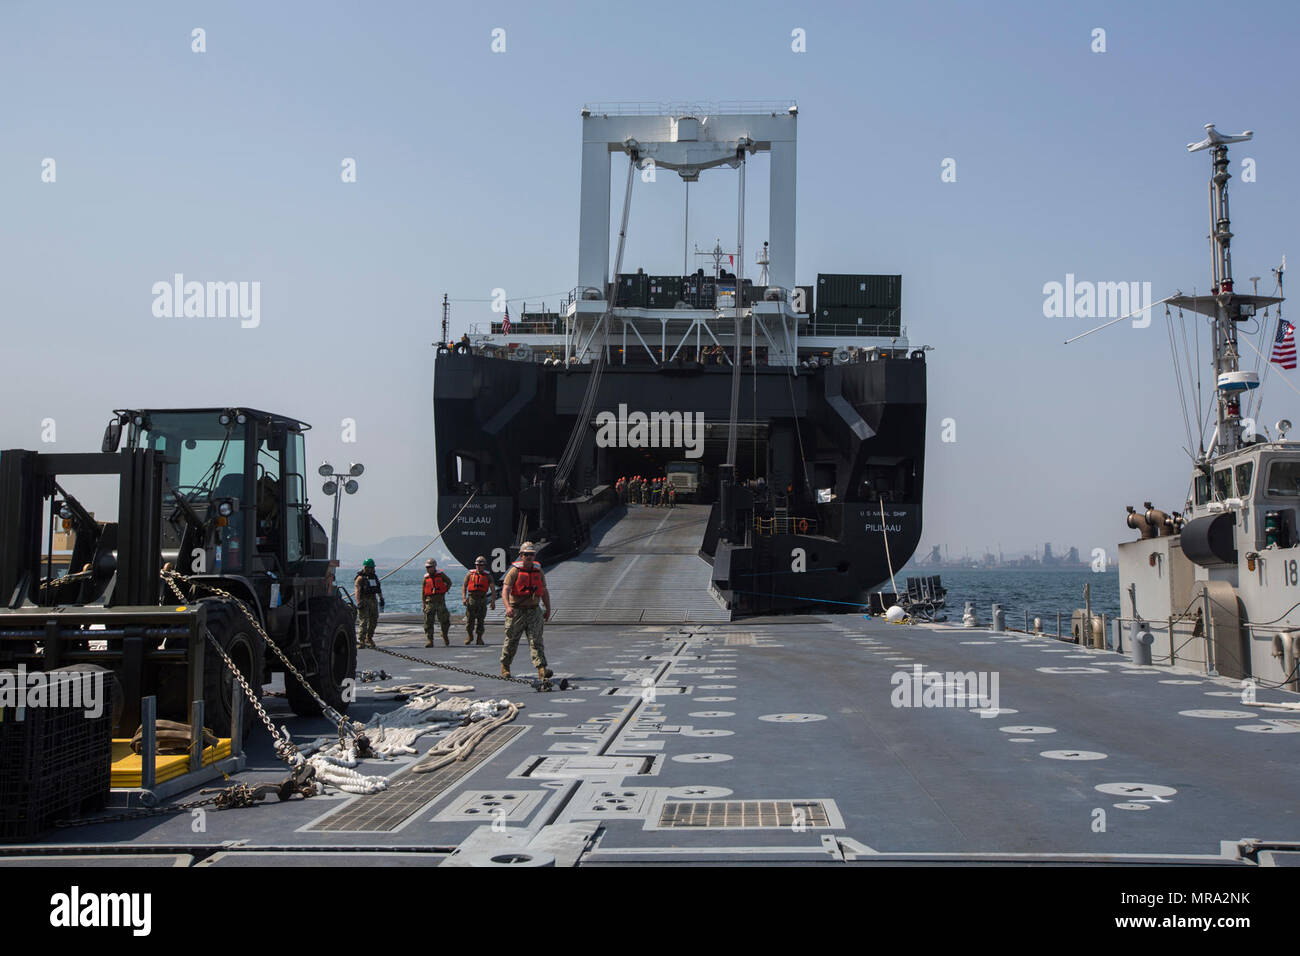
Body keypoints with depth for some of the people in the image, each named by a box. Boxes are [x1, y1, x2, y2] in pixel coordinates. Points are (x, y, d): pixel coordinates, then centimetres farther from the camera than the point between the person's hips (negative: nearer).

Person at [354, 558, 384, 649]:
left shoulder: (374, 576, 13)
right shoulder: (360, 578, -9)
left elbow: (379, 589, 25)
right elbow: (357, 591, -19)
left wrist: (381, 599, 23)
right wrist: (358, 602, -29)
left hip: (373, 600, 7)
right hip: (364, 600, -7)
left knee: (373, 621, 11)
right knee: (363, 621, -11)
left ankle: (369, 638, 25)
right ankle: (361, 641, -11)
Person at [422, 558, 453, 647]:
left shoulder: (441, 575, 1)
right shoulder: (426, 578, 6)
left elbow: (449, 582, 16)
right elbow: (423, 592, 10)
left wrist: (445, 590, 1)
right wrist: (424, 604, 6)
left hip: (440, 600, -1)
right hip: (430, 601, 1)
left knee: (443, 620, 6)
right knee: (428, 622, -8)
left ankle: (445, 636, 32)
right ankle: (430, 641, -7)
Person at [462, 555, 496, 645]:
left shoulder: (488, 576, 6)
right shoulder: (470, 575, 7)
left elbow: (493, 590, 3)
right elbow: (464, 586, 6)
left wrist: (493, 602, -5)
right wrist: (464, 598, -7)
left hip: (482, 600, 0)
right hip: (471, 599, 0)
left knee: (480, 620, 0)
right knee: (470, 619, 0)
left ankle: (479, 638, 9)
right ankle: (469, 635, 19)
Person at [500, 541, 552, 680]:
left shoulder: (539, 572, 10)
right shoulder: (514, 571, -5)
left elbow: (545, 592, 19)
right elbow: (505, 590, -15)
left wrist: (548, 610, 15)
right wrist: (508, 606, -30)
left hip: (534, 611, 3)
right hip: (516, 611, -3)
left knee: (536, 640, -8)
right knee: (511, 641, 7)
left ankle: (542, 669, -18)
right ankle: (504, 667, 26)